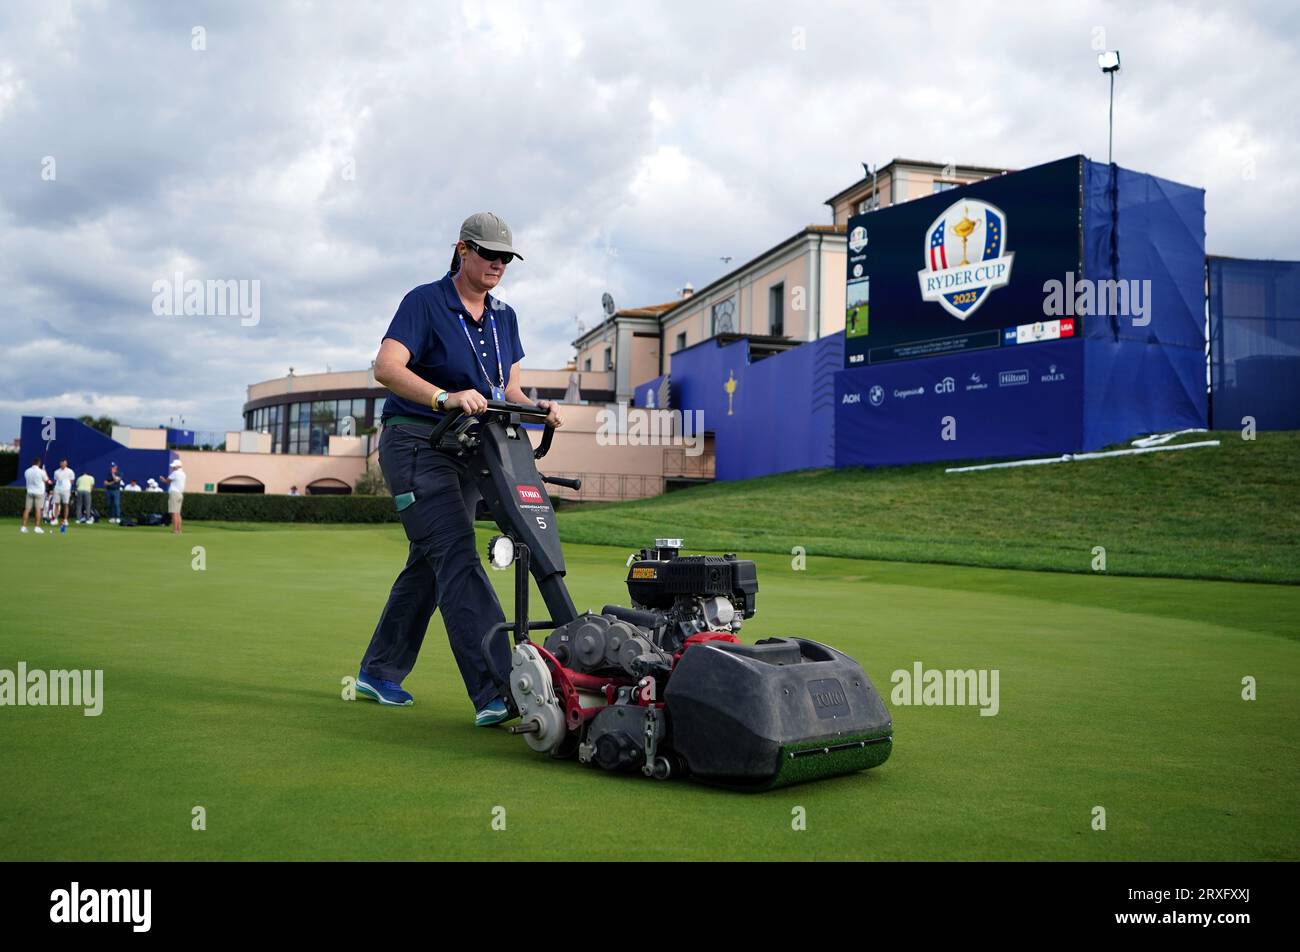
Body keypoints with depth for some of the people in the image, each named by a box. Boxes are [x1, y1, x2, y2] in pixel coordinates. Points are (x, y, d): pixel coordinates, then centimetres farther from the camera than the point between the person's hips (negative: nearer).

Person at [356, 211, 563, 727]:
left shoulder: (503, 316, 12)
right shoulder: (424, 302, -8)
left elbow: (508, 389, 11)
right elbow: (386, 366, -22)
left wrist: (535, 408, -11)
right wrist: (445, 398, -37)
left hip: (467, 452, 8)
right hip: (415, 444, -7)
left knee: (428, 565, 11)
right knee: (458, 558, -17)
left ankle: (378, 671, 26)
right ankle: (494, 693, -23)